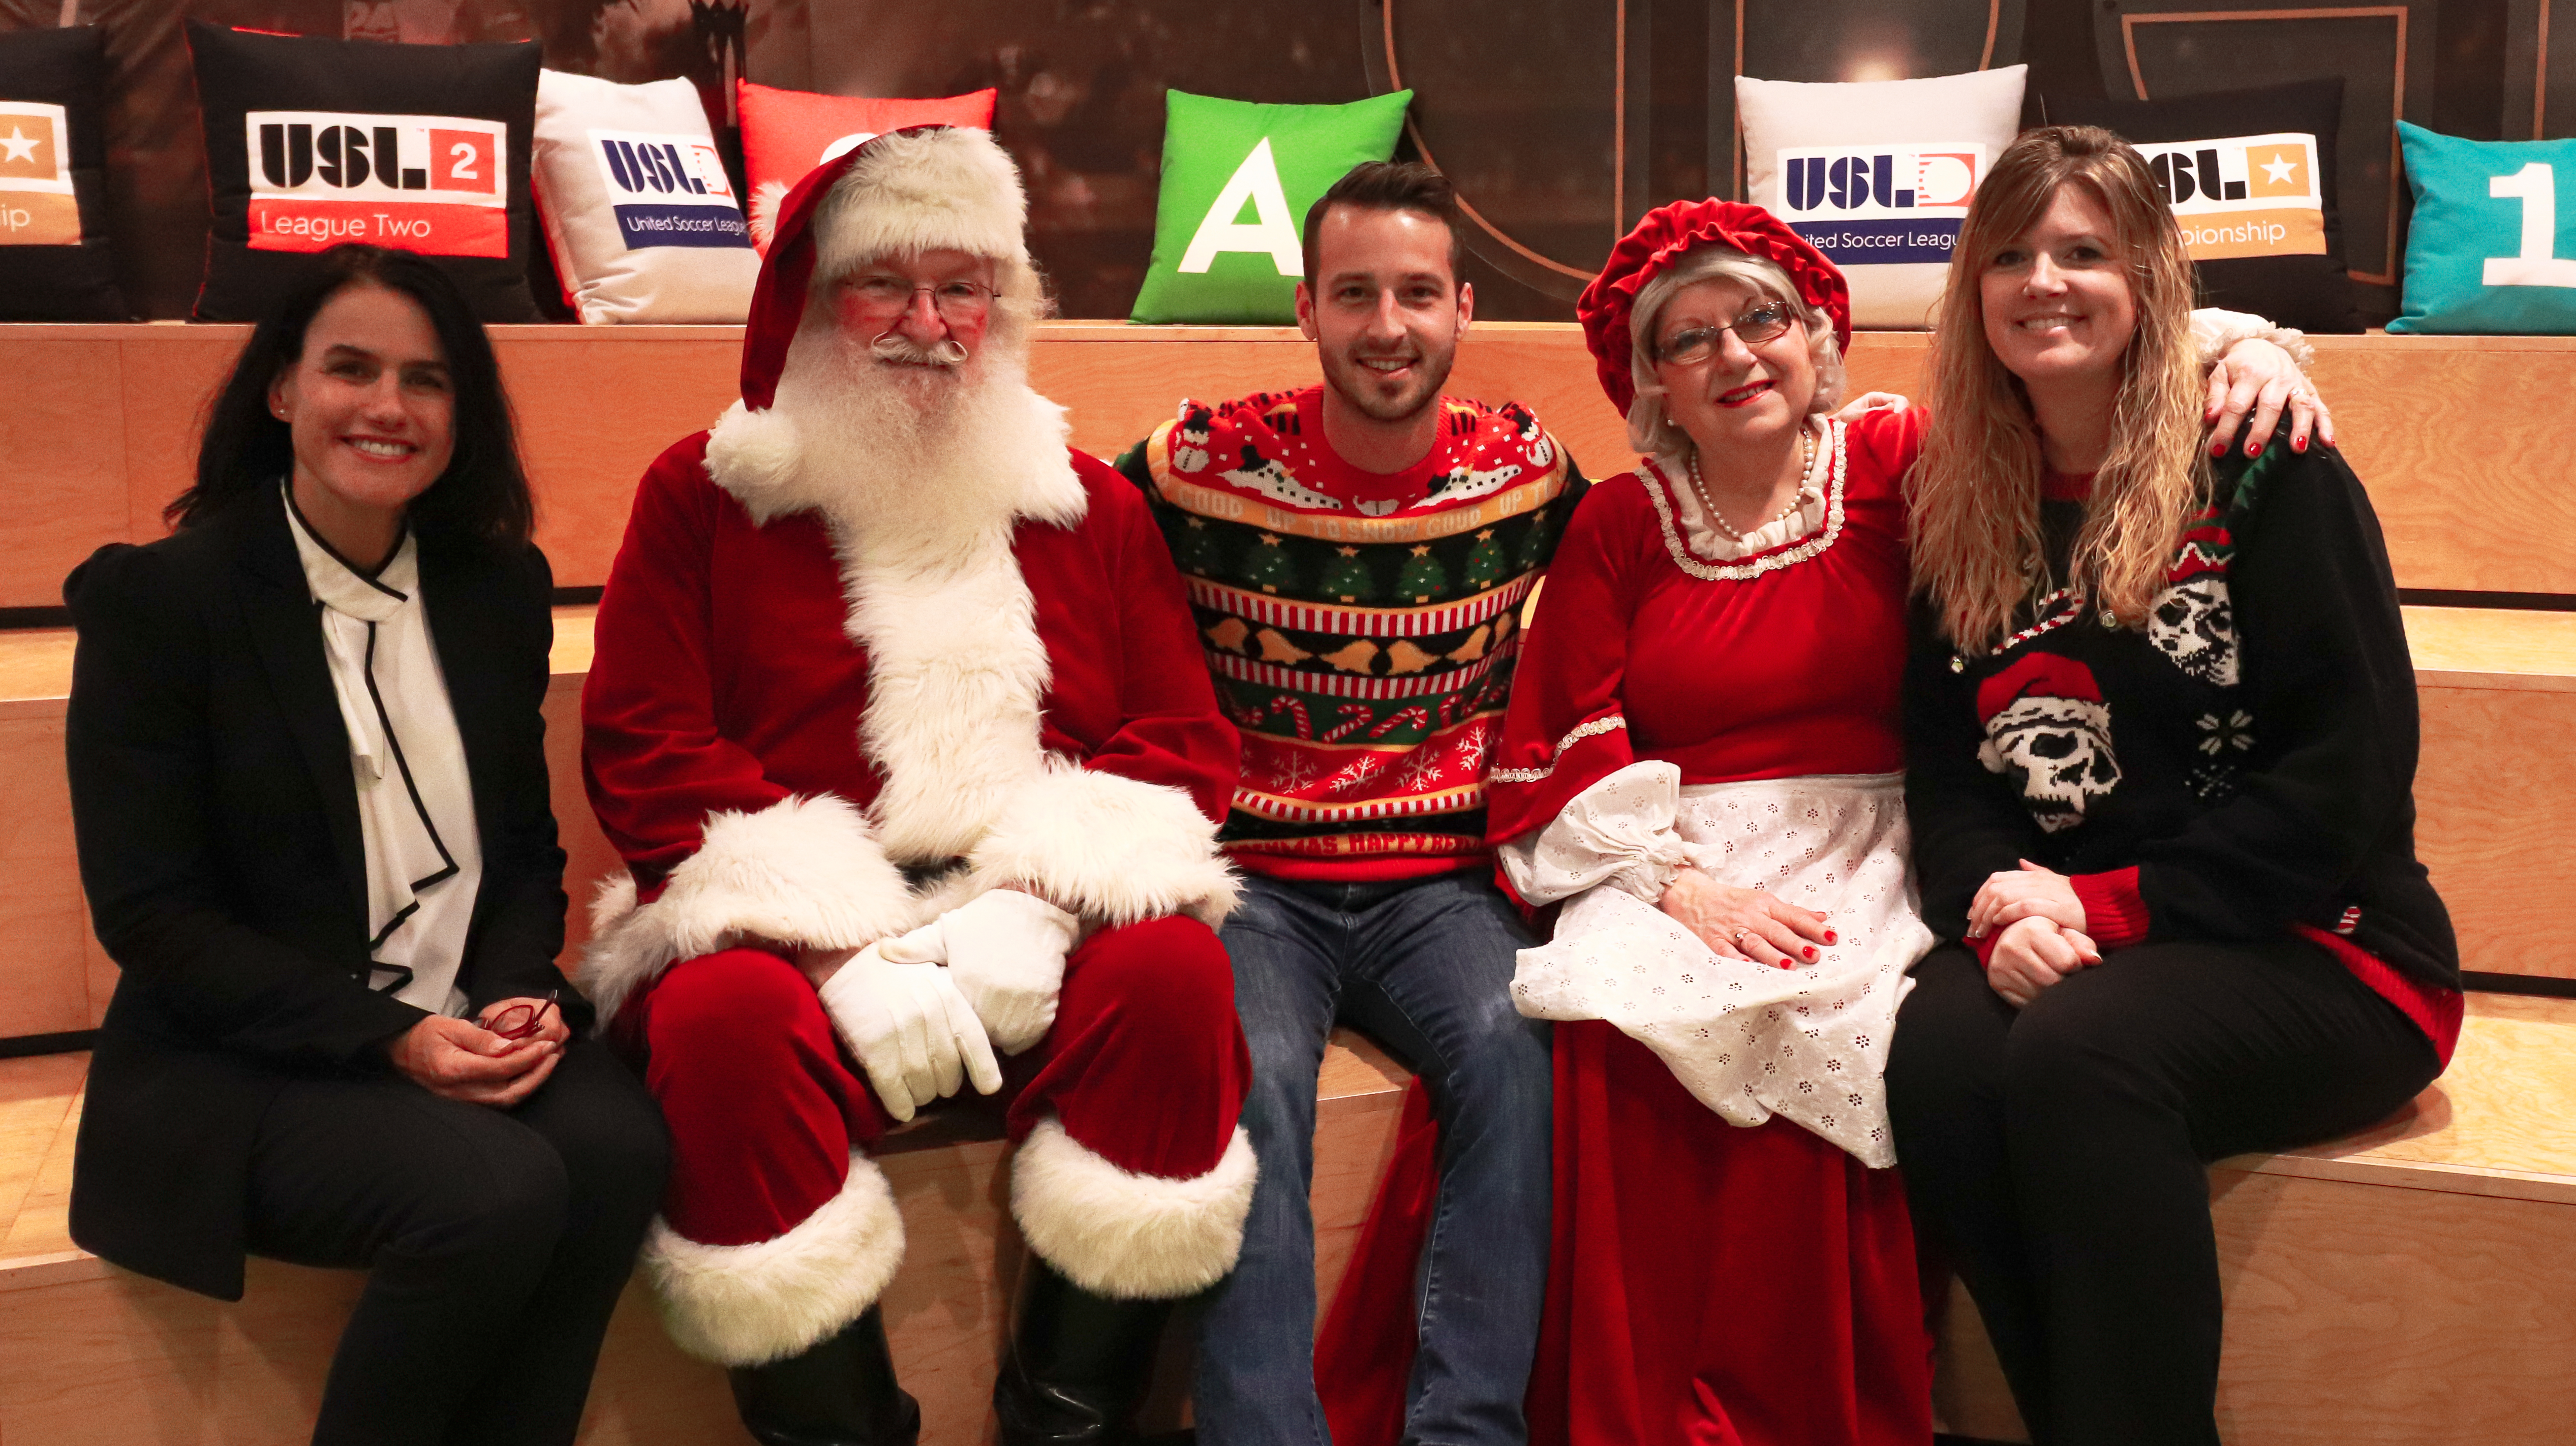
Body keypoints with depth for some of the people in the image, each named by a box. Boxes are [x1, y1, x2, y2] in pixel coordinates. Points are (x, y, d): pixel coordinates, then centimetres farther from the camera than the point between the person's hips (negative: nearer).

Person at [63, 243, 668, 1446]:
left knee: (616, 1148, -26)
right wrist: (388, 1038, -17)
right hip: (242, 1065, -4)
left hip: (463, 1030, 4)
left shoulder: (500, 584, 8)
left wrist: (519, 992, -9)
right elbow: (149, 913, -8)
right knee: (497, 1194, -29)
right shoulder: (155, 599, -6)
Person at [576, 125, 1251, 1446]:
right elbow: (645, 757, 0)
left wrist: (1034, 903, -12)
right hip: (785, 938, -1)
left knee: (1176, 969, -28)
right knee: (724, 1022, -33)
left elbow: (1188, 740, 8)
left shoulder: (1090, 505, 15)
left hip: (1038, 942, 2)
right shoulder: (702, 493, 10)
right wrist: (843, 959, -13)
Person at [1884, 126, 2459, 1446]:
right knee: (1936, 1043, -28)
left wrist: (2114, 907, -16)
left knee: (2076, 1050, -33)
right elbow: (1944, 767, 7)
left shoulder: (2262, 471, -4)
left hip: (2315, 951, -3)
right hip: (2060, 947, 4)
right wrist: (1997, 909, -15)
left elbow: (2352, 766, -10)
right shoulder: (1968, 514, 11)